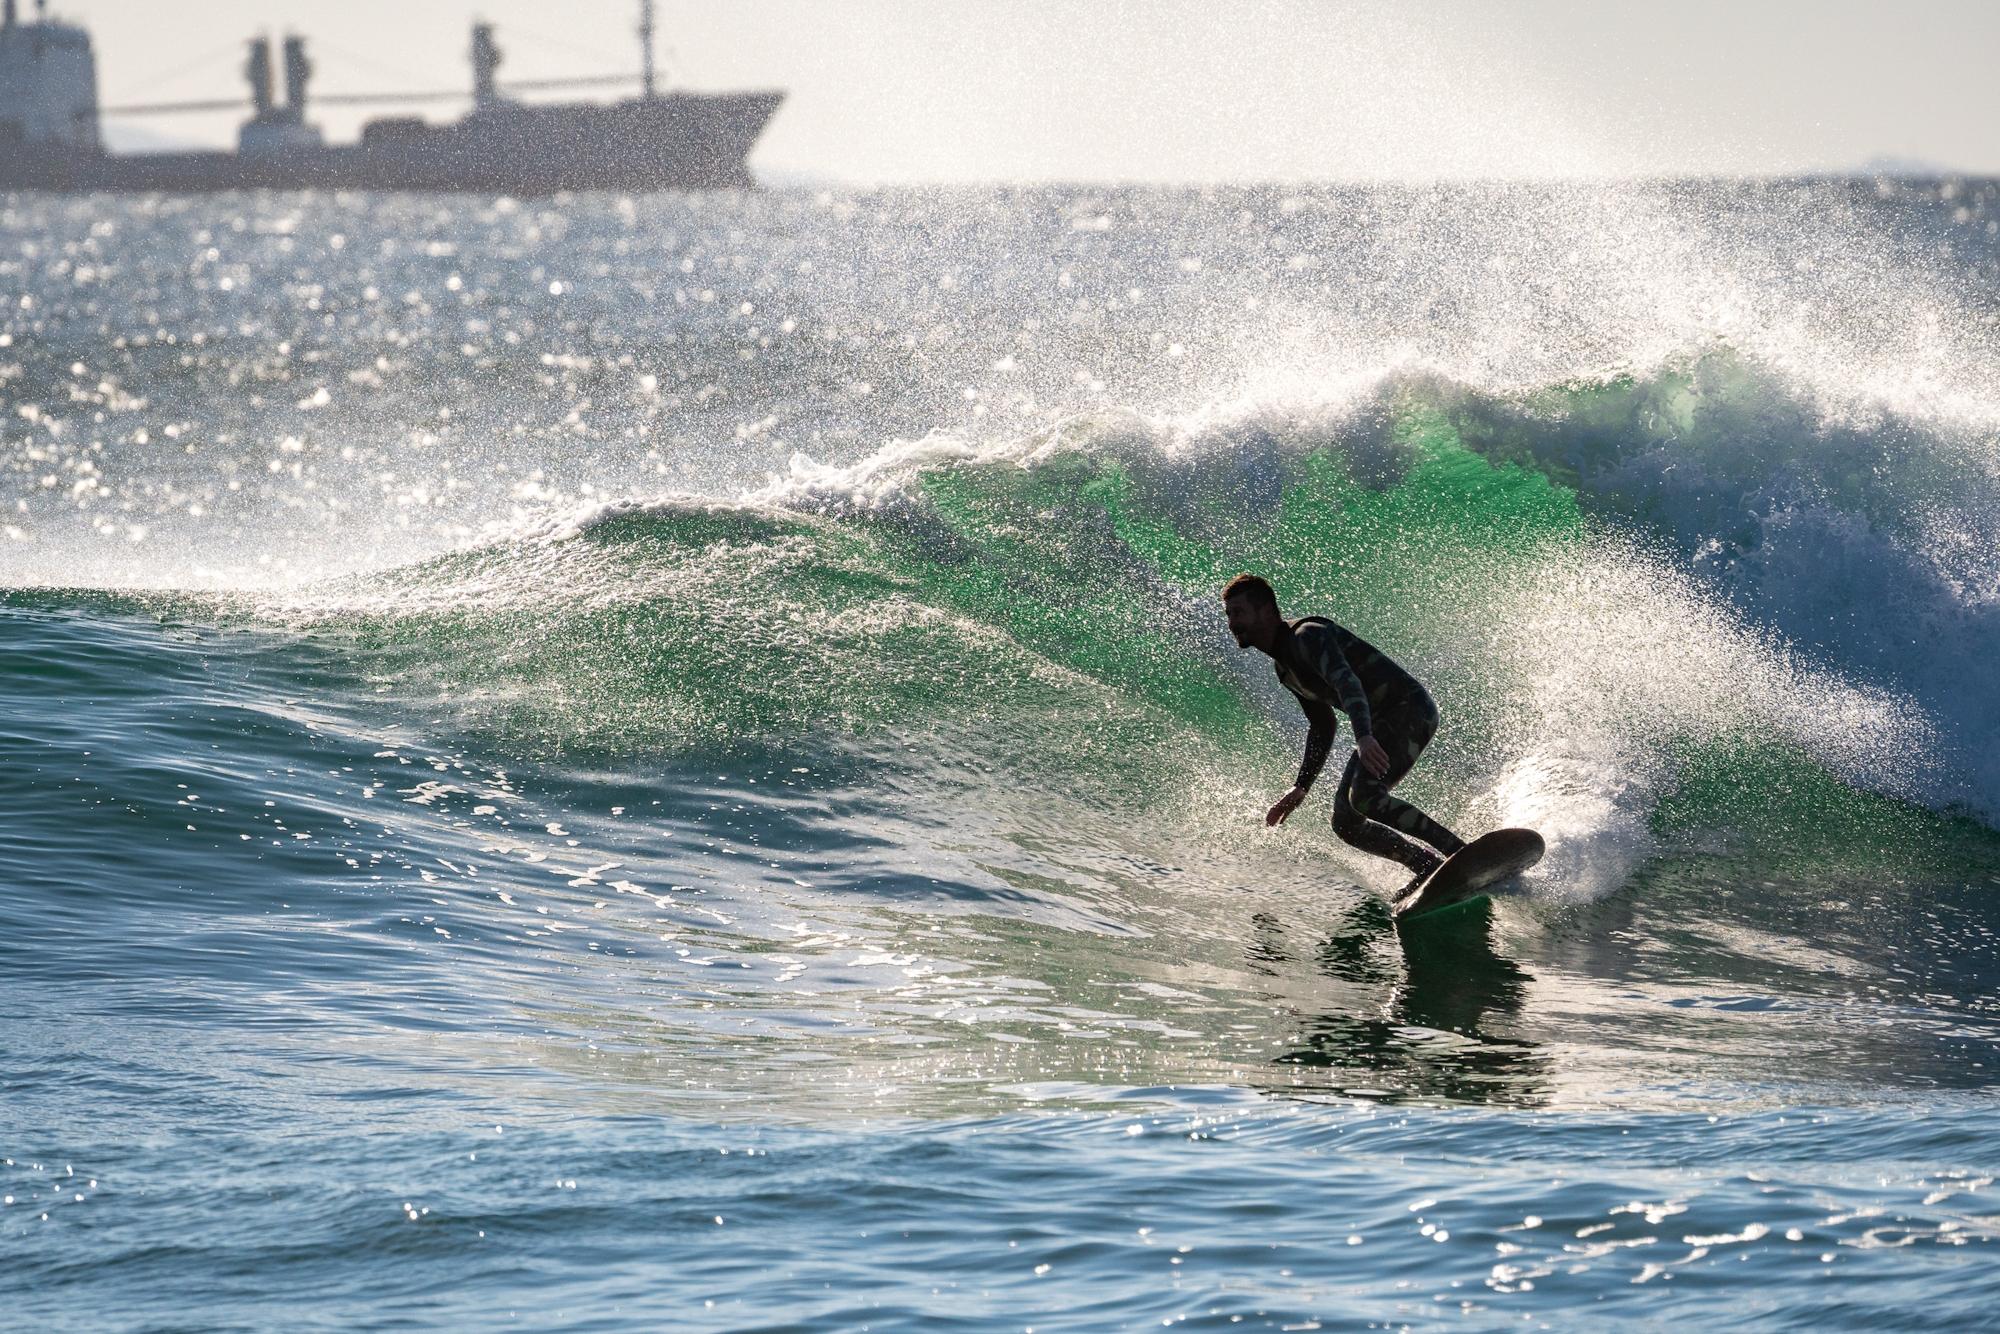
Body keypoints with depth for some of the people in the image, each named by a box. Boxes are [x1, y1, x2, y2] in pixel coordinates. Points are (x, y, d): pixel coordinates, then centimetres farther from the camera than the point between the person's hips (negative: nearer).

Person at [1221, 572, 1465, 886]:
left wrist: (1363, 737, -50)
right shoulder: (1284, 668, 16)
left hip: (1410, 709, -10)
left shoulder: (1307, 636, -15)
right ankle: (1432, 866, 0)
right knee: (1345, 822, 1)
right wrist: (1301, 788, 21)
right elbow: (1323, 726, 26)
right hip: (1382, 724, 10)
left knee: (1365, 798, -29)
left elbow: (1347, 682, -33)